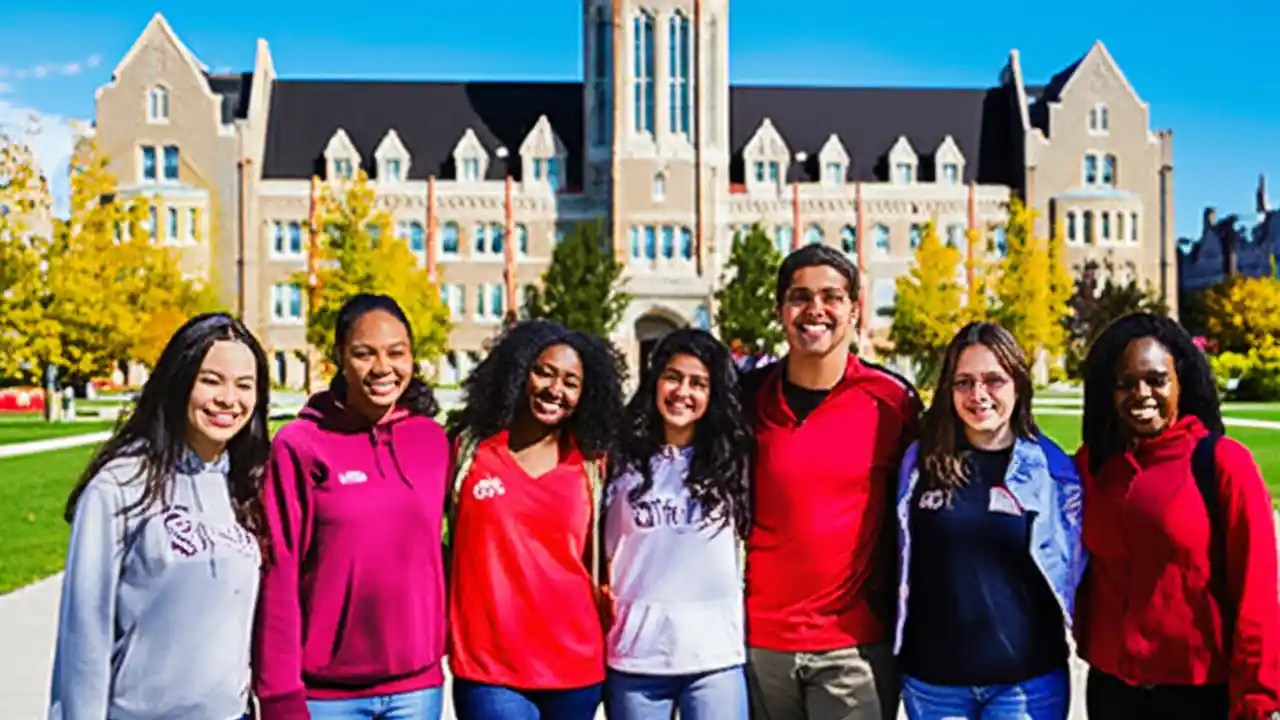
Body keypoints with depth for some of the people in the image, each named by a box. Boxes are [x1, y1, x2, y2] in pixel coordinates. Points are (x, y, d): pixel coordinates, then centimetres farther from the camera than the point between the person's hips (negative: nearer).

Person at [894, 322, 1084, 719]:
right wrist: (898, 650, 11)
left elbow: (1071, 570, 7)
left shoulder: (1052, 468, -3)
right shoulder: (921, 461, 0)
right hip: (931, 679, 1)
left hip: (1027, 679, -1)